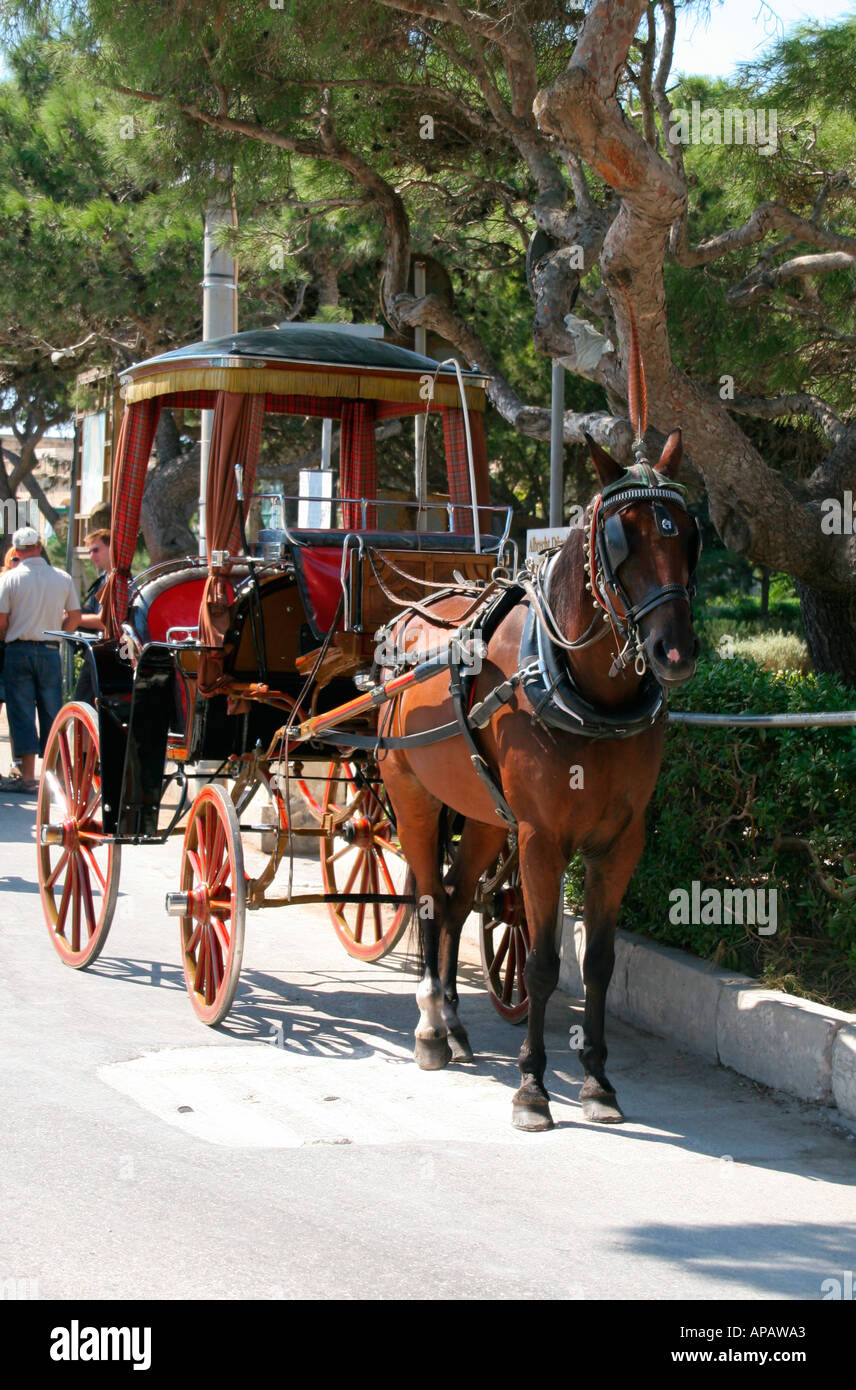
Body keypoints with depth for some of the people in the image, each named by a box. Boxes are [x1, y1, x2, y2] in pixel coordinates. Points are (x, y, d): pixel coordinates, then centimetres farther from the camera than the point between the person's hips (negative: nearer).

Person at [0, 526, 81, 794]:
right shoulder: (63, 578, 2)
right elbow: (75, 617, 6)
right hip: (50, 651, 2)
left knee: (22, 713, 0)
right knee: (51, 713, 8)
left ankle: (28, 776, -2)